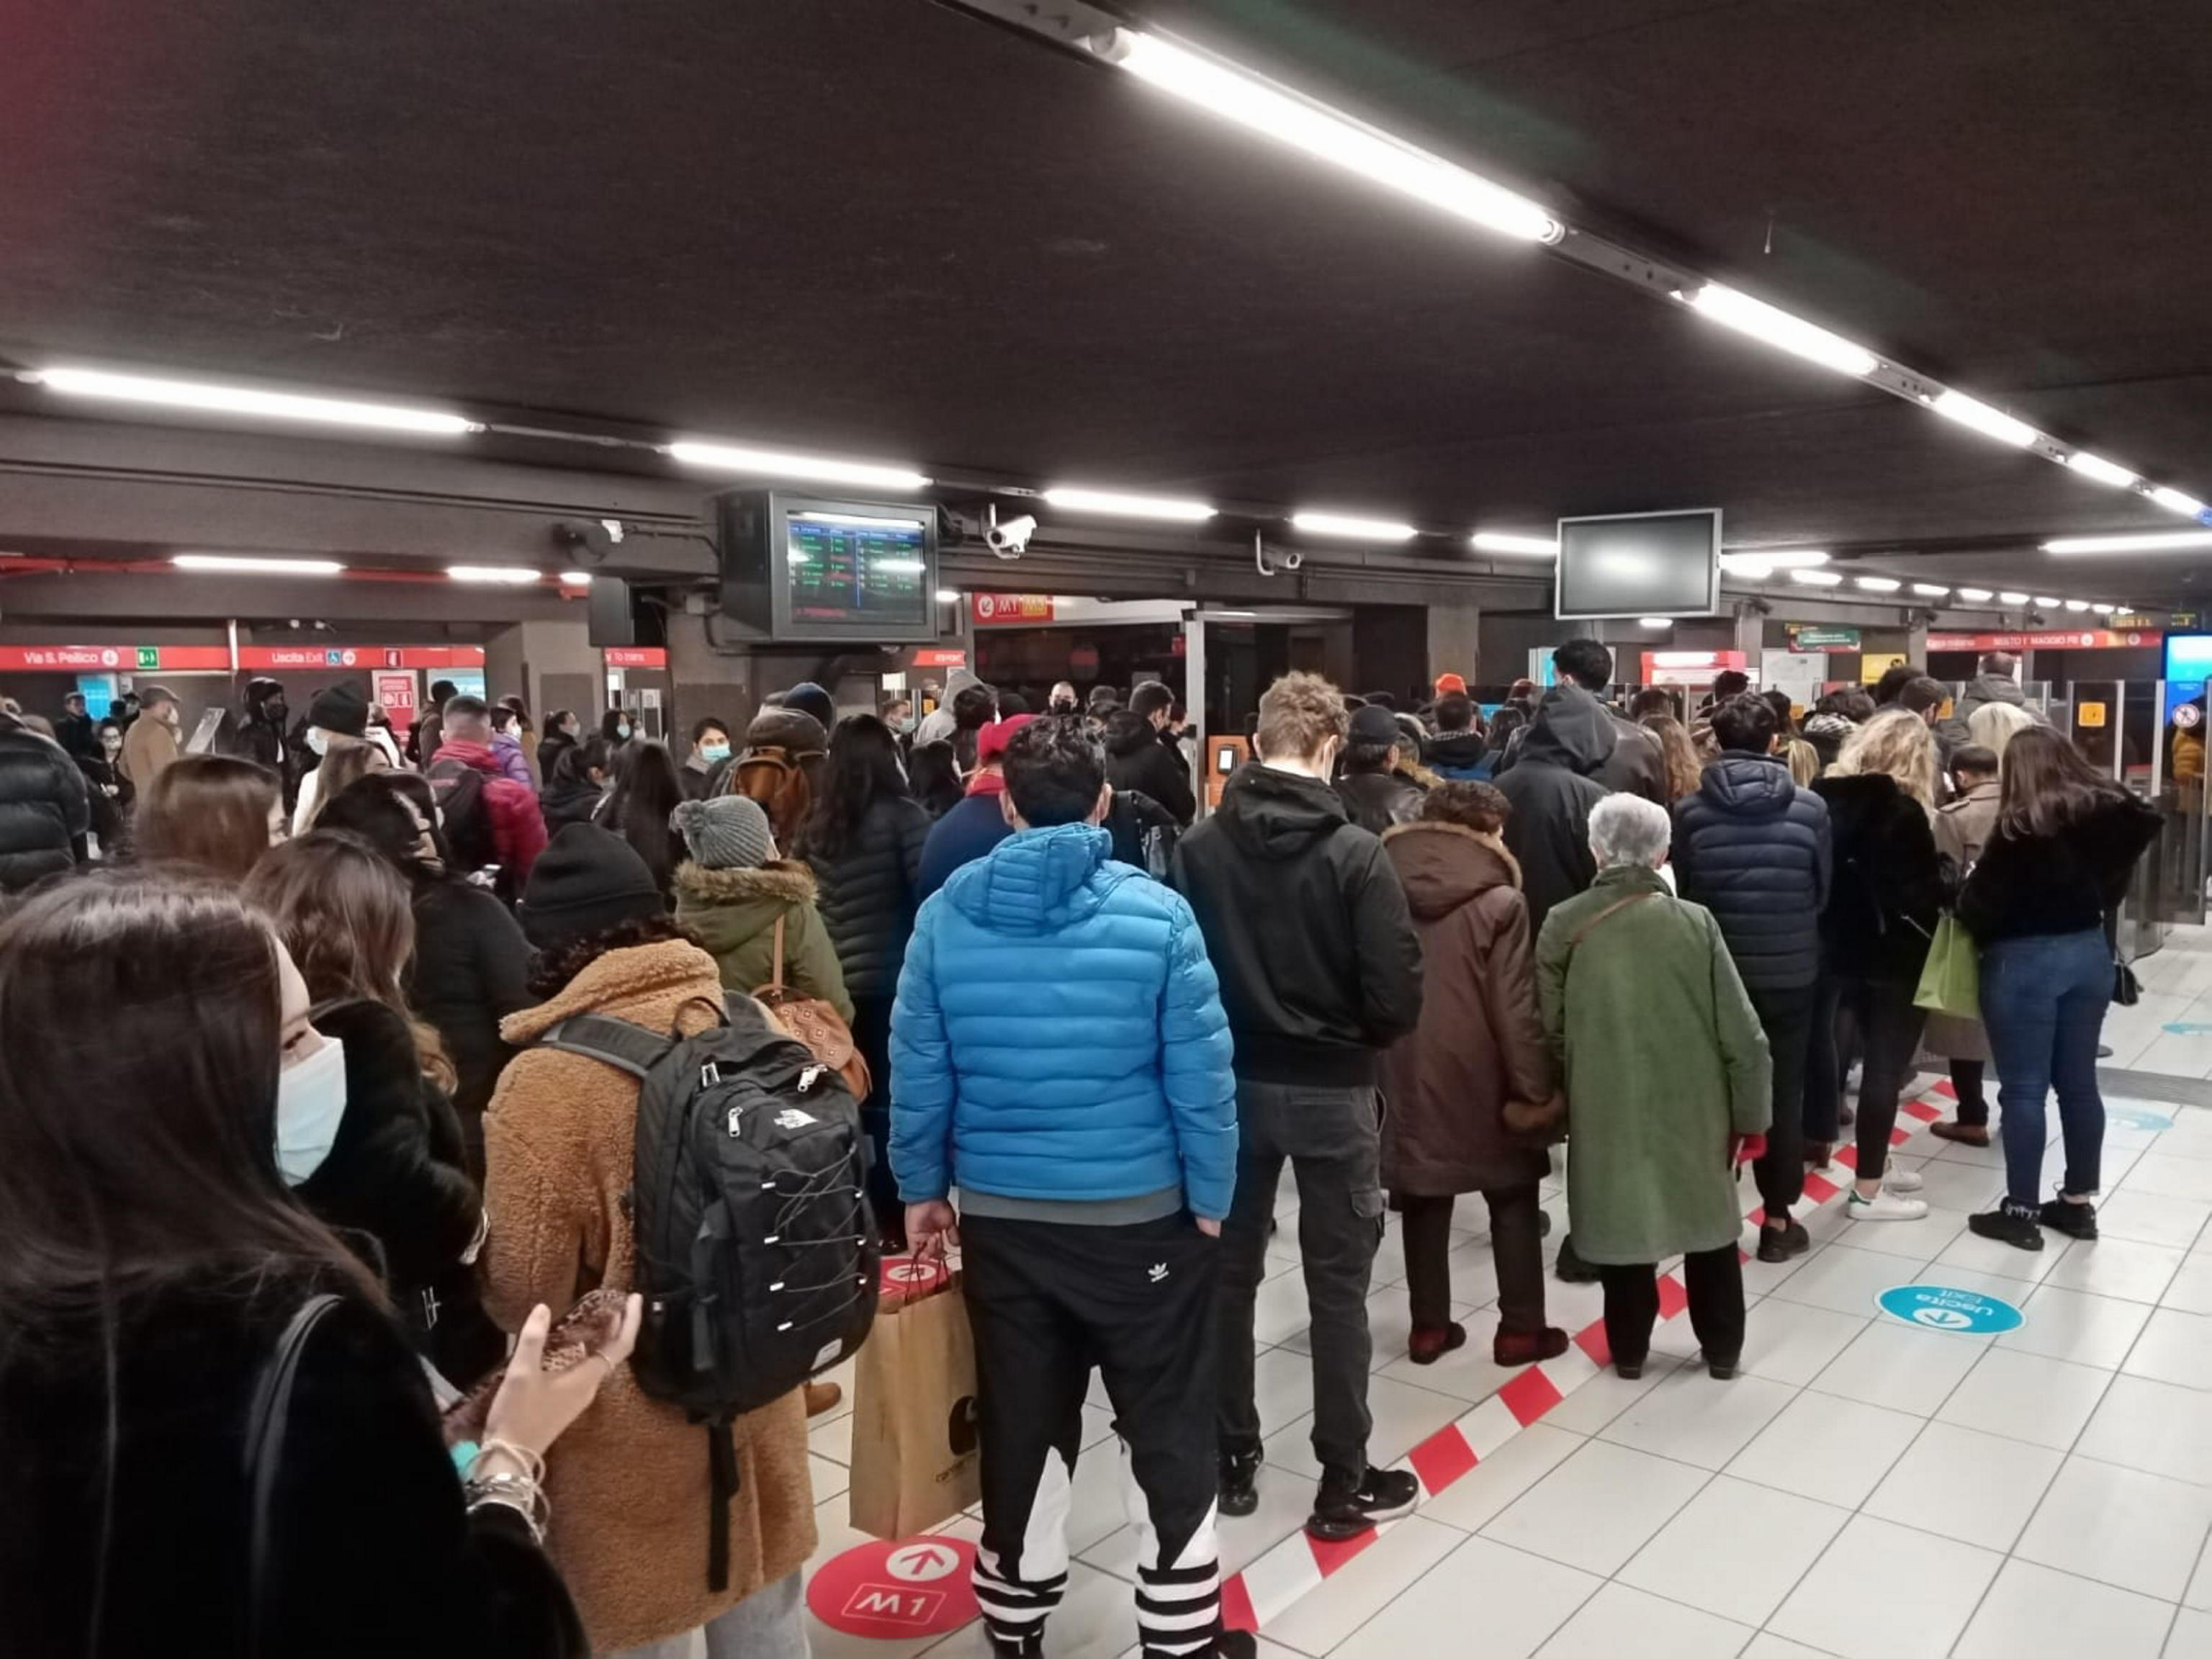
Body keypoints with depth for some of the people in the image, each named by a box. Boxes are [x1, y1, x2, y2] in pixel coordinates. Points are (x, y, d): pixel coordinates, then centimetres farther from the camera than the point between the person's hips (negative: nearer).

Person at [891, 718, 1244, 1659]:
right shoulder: (1156, 913, -14)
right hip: (1142, 1214, -2)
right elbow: (1201, 1077, -11)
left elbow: (917, 1071, -2)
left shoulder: (946, 915, -7)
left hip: (999, 1216, 3)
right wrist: (1212, 1198, 1)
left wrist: (922, 1186, 10)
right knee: (1169, 1433, 15)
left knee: (1021, 1431, 18)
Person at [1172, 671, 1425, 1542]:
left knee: (1228, 1274, 17)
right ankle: (1344, 1482, 20)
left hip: (1227, 1083, 3)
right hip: (1332, 1090, -3)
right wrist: (1360, 1036, 5)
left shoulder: (1199, 846, -8)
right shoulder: (1354, 852, -17)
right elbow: (1397, 994, -16)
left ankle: (1230, 1460, 28)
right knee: (1338, 1287, 10)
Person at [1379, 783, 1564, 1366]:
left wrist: (1382, 1067, 16)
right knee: (1513, 1199, 12)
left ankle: (1429, 1326, 20)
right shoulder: (1499, 903, -13)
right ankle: (1520, 1328, 17)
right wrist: (1536, 1086, -9)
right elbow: (1517, 1010, -15)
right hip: (1480, 1078, -4)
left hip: (1408, 1074, 4)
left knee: (1424, 1200, 14)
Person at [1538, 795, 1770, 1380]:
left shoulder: (1563, 926, -9)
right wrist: (1751, 1113, 4)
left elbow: (1551, 1029, -3)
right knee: (1709, 1221, 19)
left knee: (1619, 1220, 17)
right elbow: (1740, 1034, -7)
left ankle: (1629, 1348, 29)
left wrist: (1564, 1098, 13)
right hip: (1695, 1109, 0)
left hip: (1607, 1110, 0)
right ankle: (1723, 1348, 32)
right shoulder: (1695, 922, -10)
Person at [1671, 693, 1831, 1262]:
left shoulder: (1689, 810, -10)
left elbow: (1682, 891, -1)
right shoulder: (1810, 807, -9)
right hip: (1791, 970, 0)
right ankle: (1778, 1220, 18)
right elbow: (1825, 890, 2)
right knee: (1784, 1096, 11)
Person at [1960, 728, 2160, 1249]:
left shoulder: (2021, 826, -17)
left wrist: (1970, 917, 4)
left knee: (2024, 1088, 1)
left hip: (2024, 960, -6)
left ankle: (2022, 1211, 7)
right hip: (2089, 951, 6)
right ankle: (2079, 1202, 23)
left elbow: (1981, 901, -16)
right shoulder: (2108, 812, 0)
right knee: (2079, 1083, 14)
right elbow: (2114, 885, 6)